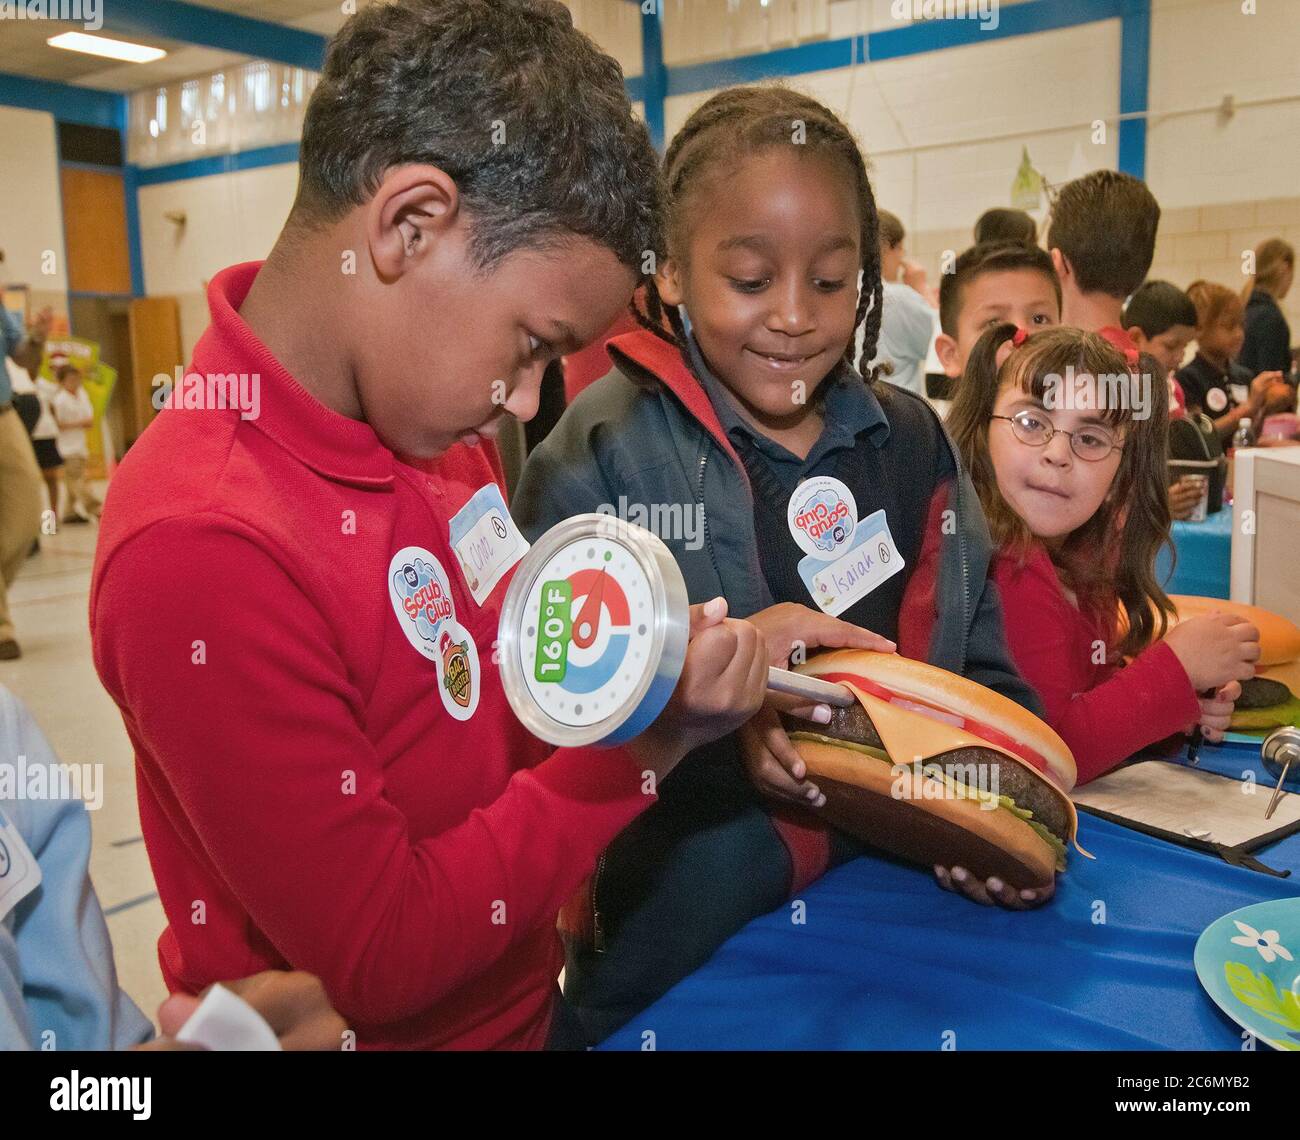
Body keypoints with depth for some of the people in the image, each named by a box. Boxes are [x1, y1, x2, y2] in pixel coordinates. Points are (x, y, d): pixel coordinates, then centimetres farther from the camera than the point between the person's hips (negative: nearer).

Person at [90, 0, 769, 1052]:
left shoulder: (430, 433, -6)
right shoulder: (200, 550, -29)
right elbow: (380, 958, -24)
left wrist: (664, 666, -10)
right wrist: (640, 744, -26)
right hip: (386, 1025, -7)